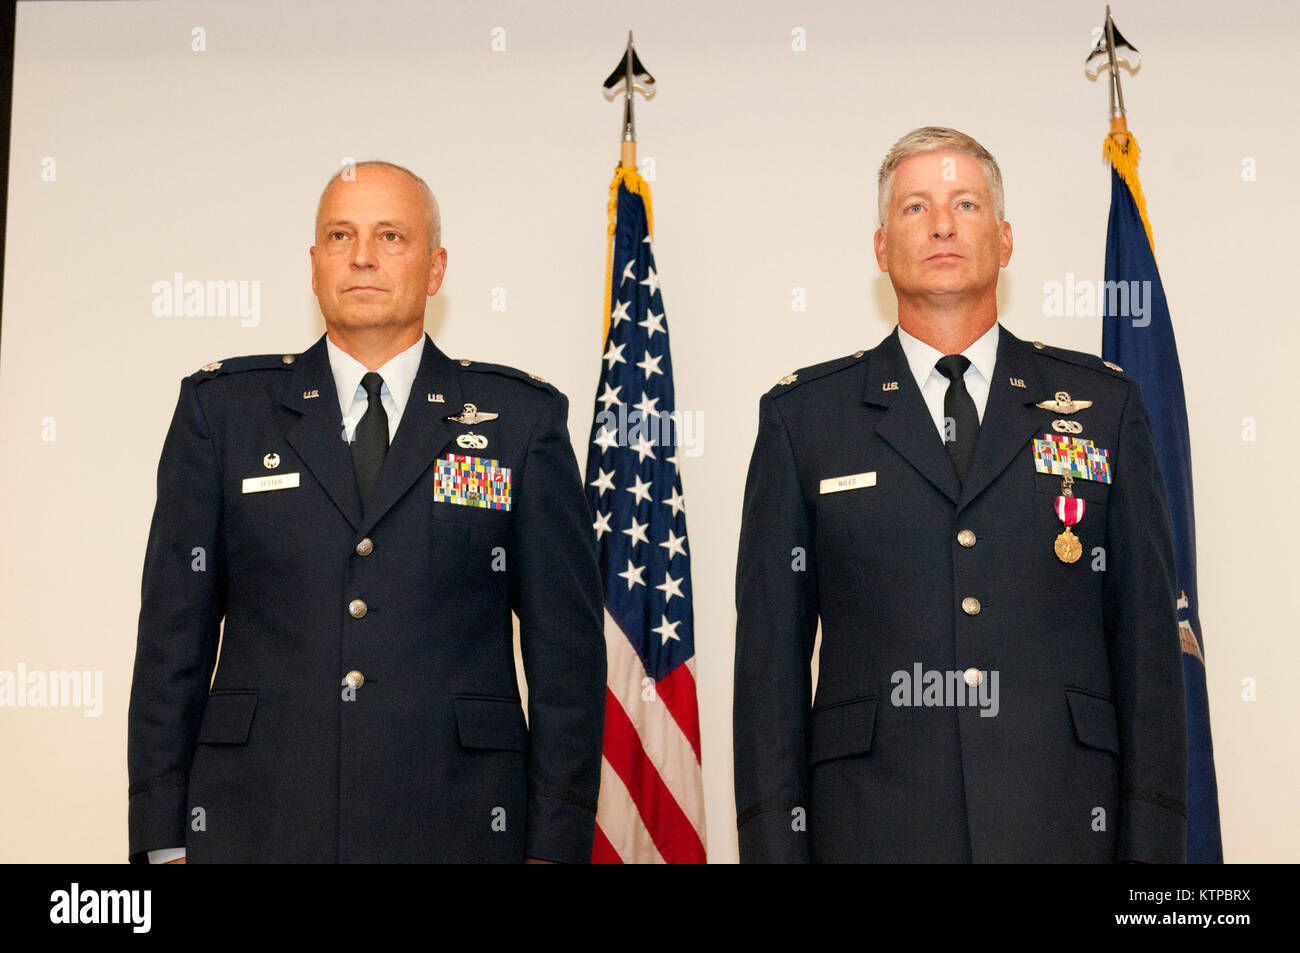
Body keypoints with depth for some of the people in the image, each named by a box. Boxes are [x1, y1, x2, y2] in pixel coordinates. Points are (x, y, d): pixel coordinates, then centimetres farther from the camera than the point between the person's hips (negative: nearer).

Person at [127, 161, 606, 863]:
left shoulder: (523, 417, 4)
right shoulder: (220, 408, 7)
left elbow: (567, 646, 2)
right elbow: (173, 633, 5)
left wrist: (556, 844, -3)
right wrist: (164, 839, 0)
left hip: (455, 828, 0)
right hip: (254, 825, 1)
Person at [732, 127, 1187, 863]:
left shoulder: (1106, 405, 8)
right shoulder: (802, 416, 5)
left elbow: (1147, 637, 5)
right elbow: (771, 651, 3)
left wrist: (1154, 840, 0)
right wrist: (775, 840, -2)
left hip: (1066, 826, 1)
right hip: (872, 826, -1)